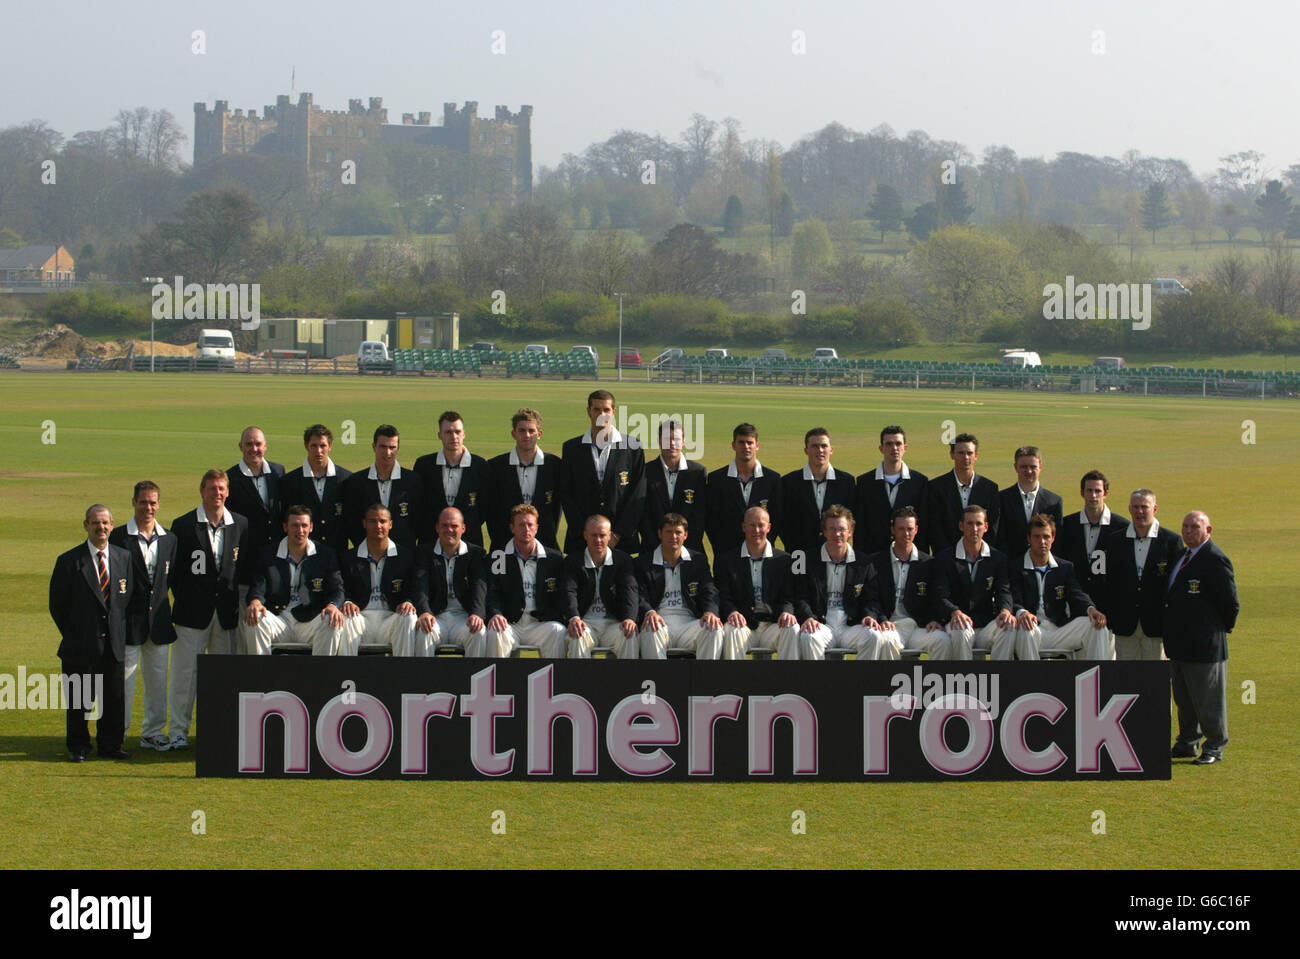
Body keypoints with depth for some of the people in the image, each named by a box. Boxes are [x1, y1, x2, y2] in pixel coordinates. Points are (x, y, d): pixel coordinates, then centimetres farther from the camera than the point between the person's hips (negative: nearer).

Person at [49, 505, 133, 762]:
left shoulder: (124, 558, 7)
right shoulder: (69, 561, -5)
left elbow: (130, 596, 14)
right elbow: (57, 605, 0)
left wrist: (119, 630, 8)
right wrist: (72, 635, 1)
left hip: (113, 644, 3)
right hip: (80, 646, -3)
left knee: (114, 698, 7)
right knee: (78, 701, 3)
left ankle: (110, 745, 18)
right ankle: (78, 747, 14)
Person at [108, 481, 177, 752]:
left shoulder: (169, 539, 9)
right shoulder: (118, 537, -4)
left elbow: (173, 579, 13)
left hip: (159, 619, 4)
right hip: (129, 619, -4)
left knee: (158, 678, 8)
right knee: (124, 676, -2)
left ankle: (153, 732, 18)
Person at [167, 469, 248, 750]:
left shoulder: (241, 525, 8)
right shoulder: (183, 525, 1)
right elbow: (174, 569, 2)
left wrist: (238, 601, 2)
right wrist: (183, 600, -4)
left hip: (227, 611, 2)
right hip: (193, 611, -2)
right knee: (185, 671, -3)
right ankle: (178, 731, 2)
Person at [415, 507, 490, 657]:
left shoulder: (476, 554, 10)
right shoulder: (425, 553, 10)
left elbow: (479, 588, -5)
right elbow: (421, 587, -6)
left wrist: (477, 614, -26)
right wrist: (424, 612, -27)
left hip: (464, 616, 0)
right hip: (436, 617, 0)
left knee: (479, 634, -32)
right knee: (424, 632, -33)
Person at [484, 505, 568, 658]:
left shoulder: (555, 558, 14)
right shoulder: (498, 558, 11)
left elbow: (562, 595, 11)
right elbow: (492, 594, 3)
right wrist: (495, 614, -20)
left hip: (540, 624, 1)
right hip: (510, 624, -1)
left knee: (558, 632, -31)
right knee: (495, 632, -33)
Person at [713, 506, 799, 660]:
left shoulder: (783, 560, 13)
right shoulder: (725, 559, 11)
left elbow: (788, 598, 7)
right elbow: (723, 597, 3)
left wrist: (787, 612, -17)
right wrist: (731, 612, -20)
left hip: (772, 626, 1)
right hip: (743, 624, -1)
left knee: (793, 630, -31)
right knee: (733, 631, -35)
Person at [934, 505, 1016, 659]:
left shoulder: (998, 558, 11)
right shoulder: (945, 558, 5)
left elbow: (1003, 591, 0)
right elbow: (942, 596, -5)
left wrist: (1005, 610, -25)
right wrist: (955, 612, -29)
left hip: (987, 624, 2)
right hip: (958, 623, -1)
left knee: (1008, 628, -31)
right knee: (960, 632, -37)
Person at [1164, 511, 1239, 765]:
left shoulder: (1215, 560, -15)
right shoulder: (1182, 556, 13)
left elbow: (1230, 601, -12)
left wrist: (1222, 628, -1)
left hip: (1203, 644, -9)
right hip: (1178, 644, 9)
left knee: (1208, 699, -1)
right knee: (1183, 698, 16)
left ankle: (1214, 747, 7)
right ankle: (1188, 742, 27)